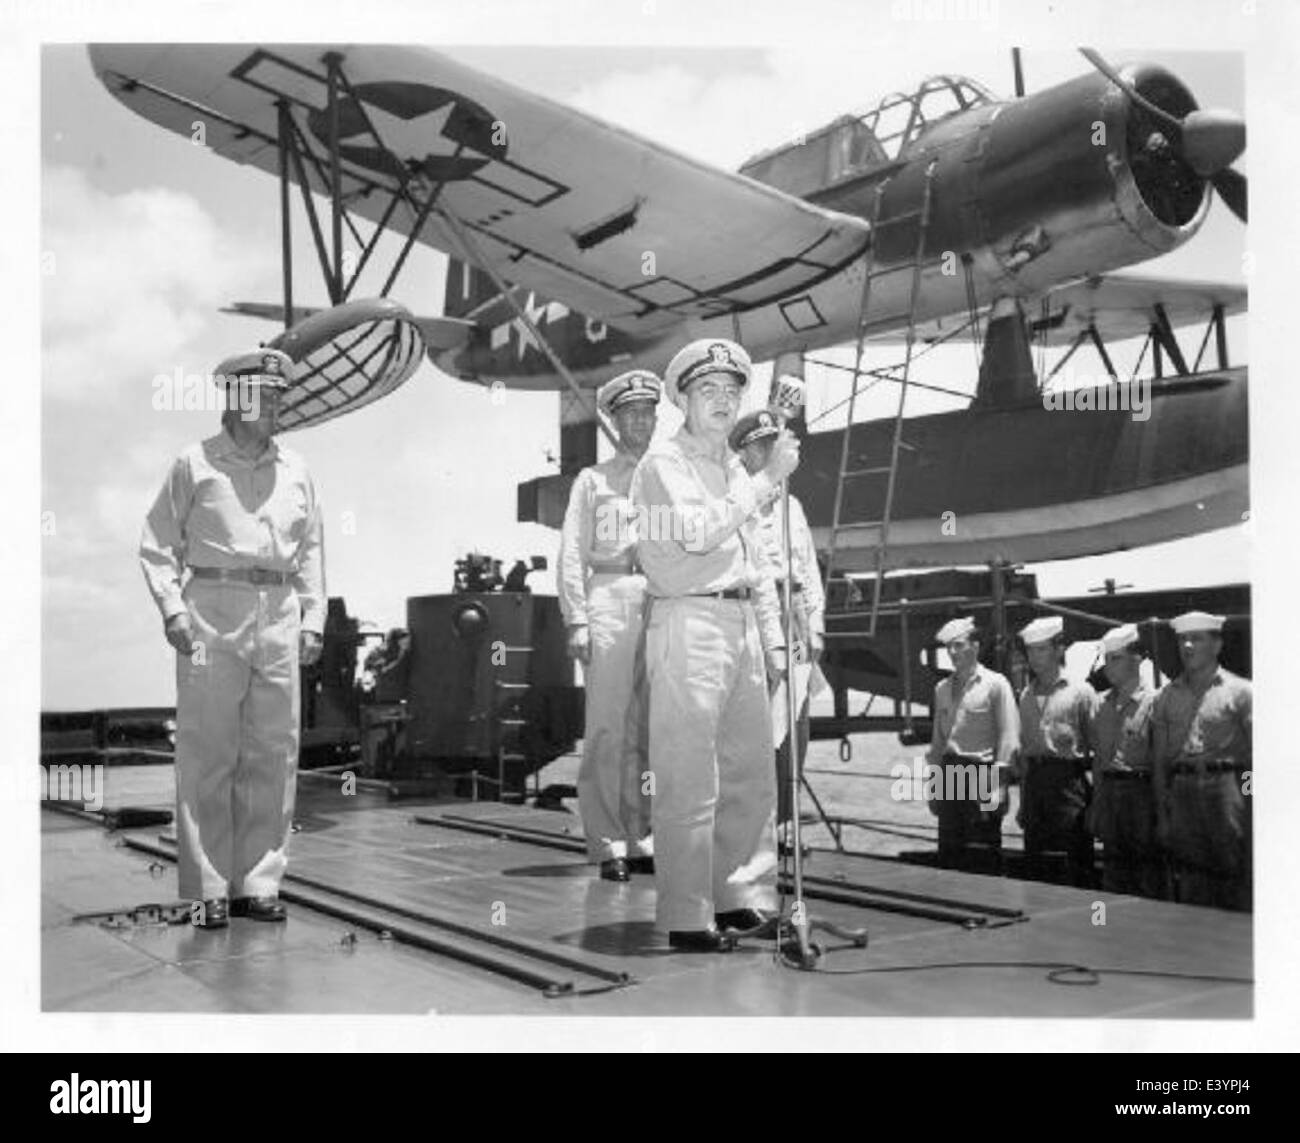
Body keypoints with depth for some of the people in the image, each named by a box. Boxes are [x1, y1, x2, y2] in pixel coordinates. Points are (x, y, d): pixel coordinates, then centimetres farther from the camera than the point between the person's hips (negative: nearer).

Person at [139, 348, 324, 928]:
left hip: (279, 617, 4)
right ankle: (207, 890, 4)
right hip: (212, 611, -4)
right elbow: (157, 544, 4)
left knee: (273, 754, 4)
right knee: (207, 755, -3)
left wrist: (312, 619, 10)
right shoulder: (195, 465, 4)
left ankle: (258, 883, 13)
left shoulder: (296, 472, 15)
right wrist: (171, 608, -7)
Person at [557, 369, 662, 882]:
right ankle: (607, 845, -3)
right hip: (610, 595, -3)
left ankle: (641, 840, 13)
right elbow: (572, 555, 4)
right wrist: (577, 620, -7)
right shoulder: (593, 479, 11)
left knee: (649, 729, 6)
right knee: (607, 726, -7)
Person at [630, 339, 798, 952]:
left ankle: (743, 898, 23)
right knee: (688, 781, -7)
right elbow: (700, 531, -20)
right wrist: (768, 477, -16)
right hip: (688, 623, -8)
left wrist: (774, 641, 18)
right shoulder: (665, 462, -3)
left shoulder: (735, 469, 22)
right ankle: (686, 918, 0)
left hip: (742, 626, 8)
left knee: (751, 771, 12)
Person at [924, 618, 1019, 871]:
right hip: (949, 772, 6)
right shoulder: (942, 688, 12)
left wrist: (996, 788, -14)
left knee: (983, 856, -2)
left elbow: (1008, 737, -9)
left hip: (982, 772, -5)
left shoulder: (996, 684, -5)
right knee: (948, 855, 9)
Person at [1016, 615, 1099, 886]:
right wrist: (1023, 801, 16)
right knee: (1034, 860, 9)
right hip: (1035, 780, 6)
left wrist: (1098, 799, -8)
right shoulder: (1027, 696, 15)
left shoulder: (1081, 692, -3)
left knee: (1078, 862, -3)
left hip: (1068, 780, -6)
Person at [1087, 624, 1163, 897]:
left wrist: (1161, 808, -13)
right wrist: (1097, 802, 15)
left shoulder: (1152, 702, -9)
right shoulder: (1103, 704, 12)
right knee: (1113, 872, 12)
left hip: (1141, 790, -7)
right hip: (1109, 791, 7)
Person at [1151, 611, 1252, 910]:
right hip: (1182, 792, 3)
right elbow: (1160, 757, 14)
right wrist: (1162, 813, 9)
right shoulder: (1168, 695, 13)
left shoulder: (1239, 690, 2)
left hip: (1226, 787, -3)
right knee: (1190, 887, 5)